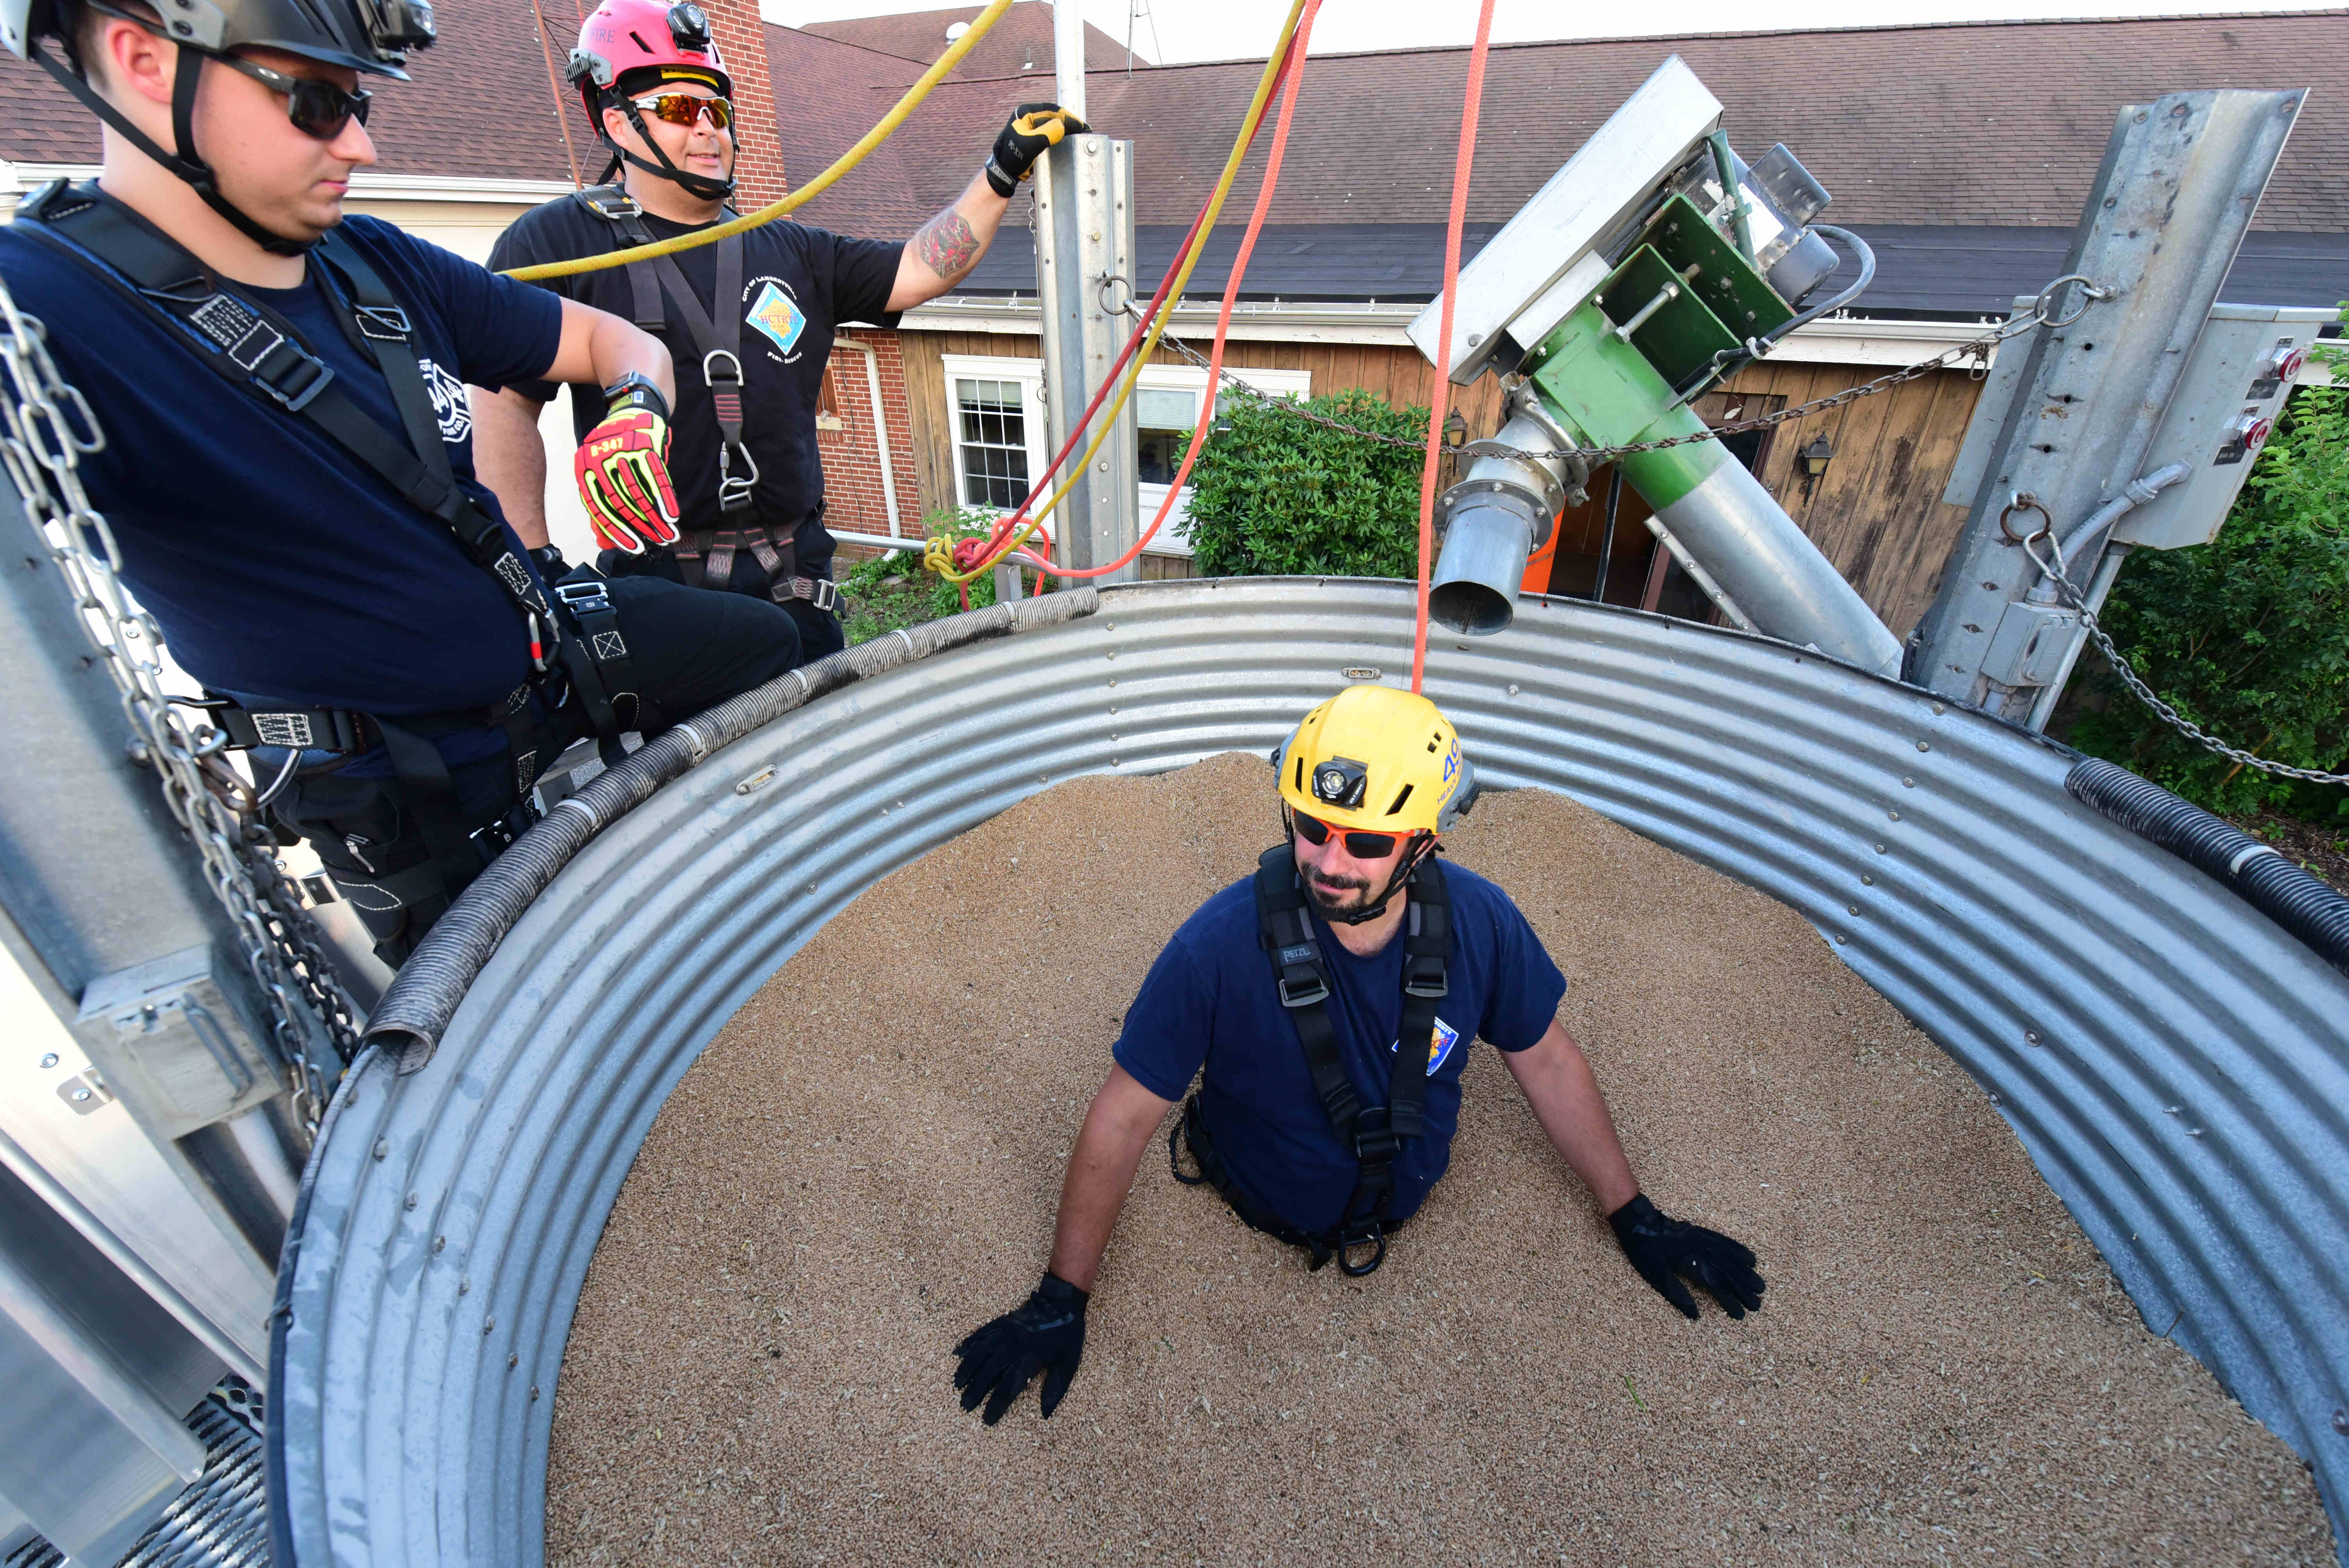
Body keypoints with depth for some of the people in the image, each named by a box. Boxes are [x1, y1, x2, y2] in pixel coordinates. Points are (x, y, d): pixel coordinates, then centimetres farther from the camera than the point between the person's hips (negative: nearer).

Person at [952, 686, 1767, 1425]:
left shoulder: (1478, 923, -23)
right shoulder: (1220, 946, -33)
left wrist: (1636, 1221, 3)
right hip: (1264, 1225, -2)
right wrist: (1060, 1301, -16)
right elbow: (1123, 1117, -23)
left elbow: (1546, 1060, -5)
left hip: (1409, 1204, 3)